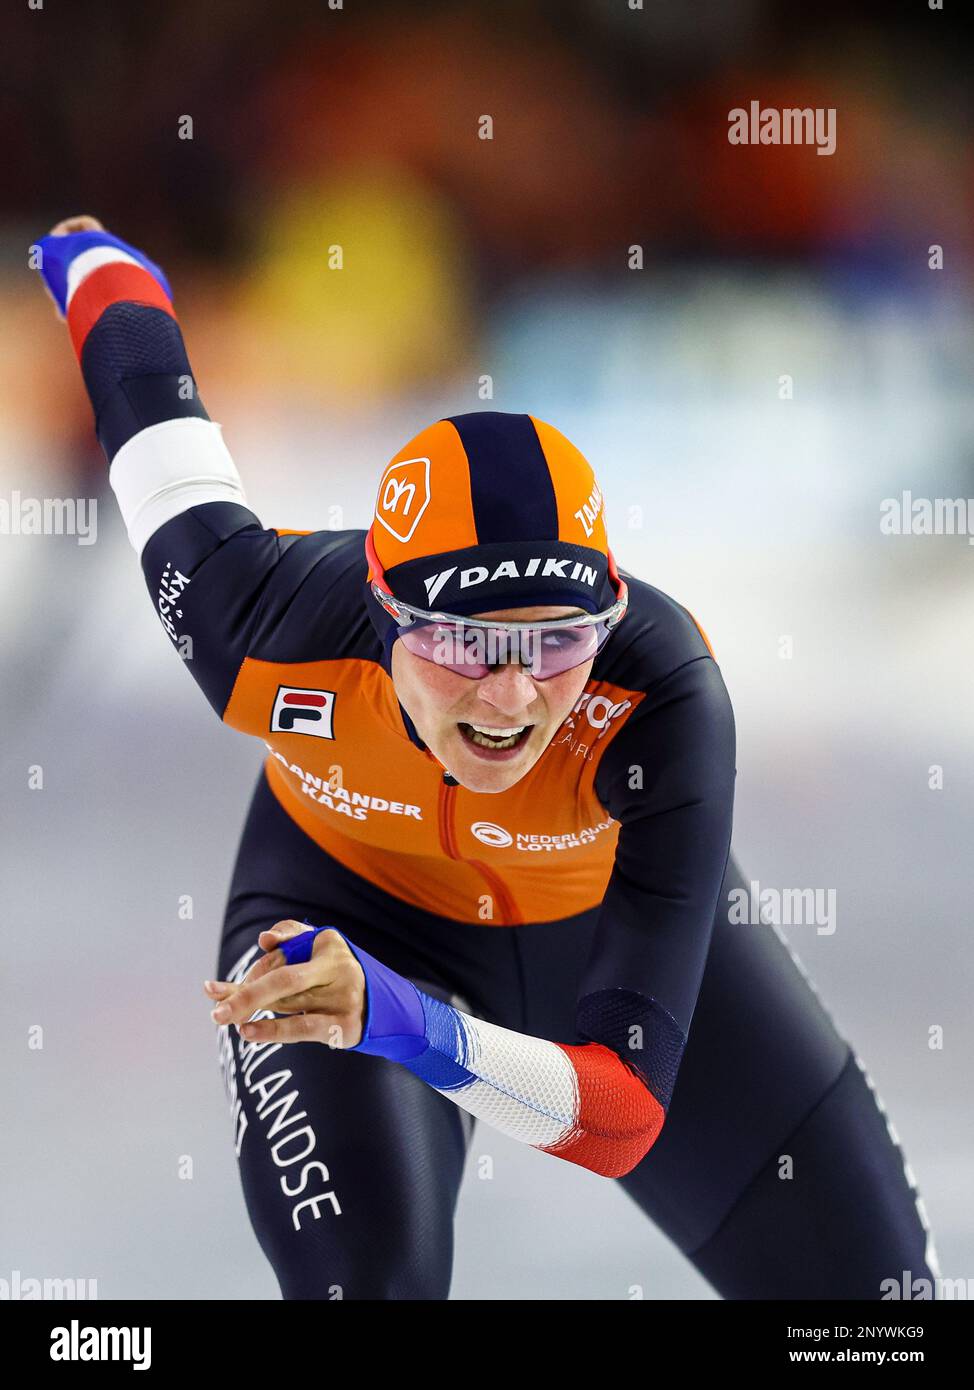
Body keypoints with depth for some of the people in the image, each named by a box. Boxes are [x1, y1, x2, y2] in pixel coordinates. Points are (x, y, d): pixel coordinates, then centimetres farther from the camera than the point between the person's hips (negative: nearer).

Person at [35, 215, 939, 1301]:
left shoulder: (659, 692, -41)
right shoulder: (270, 637, -36)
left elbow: (625, 1112, -44)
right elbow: (149, 388, -13)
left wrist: (394, 1020, -62)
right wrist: (93, 256, 10)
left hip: (616, 916, 1)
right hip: (350, 899, -1)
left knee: (864, 1271, 4)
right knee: (367, 1276, -28)